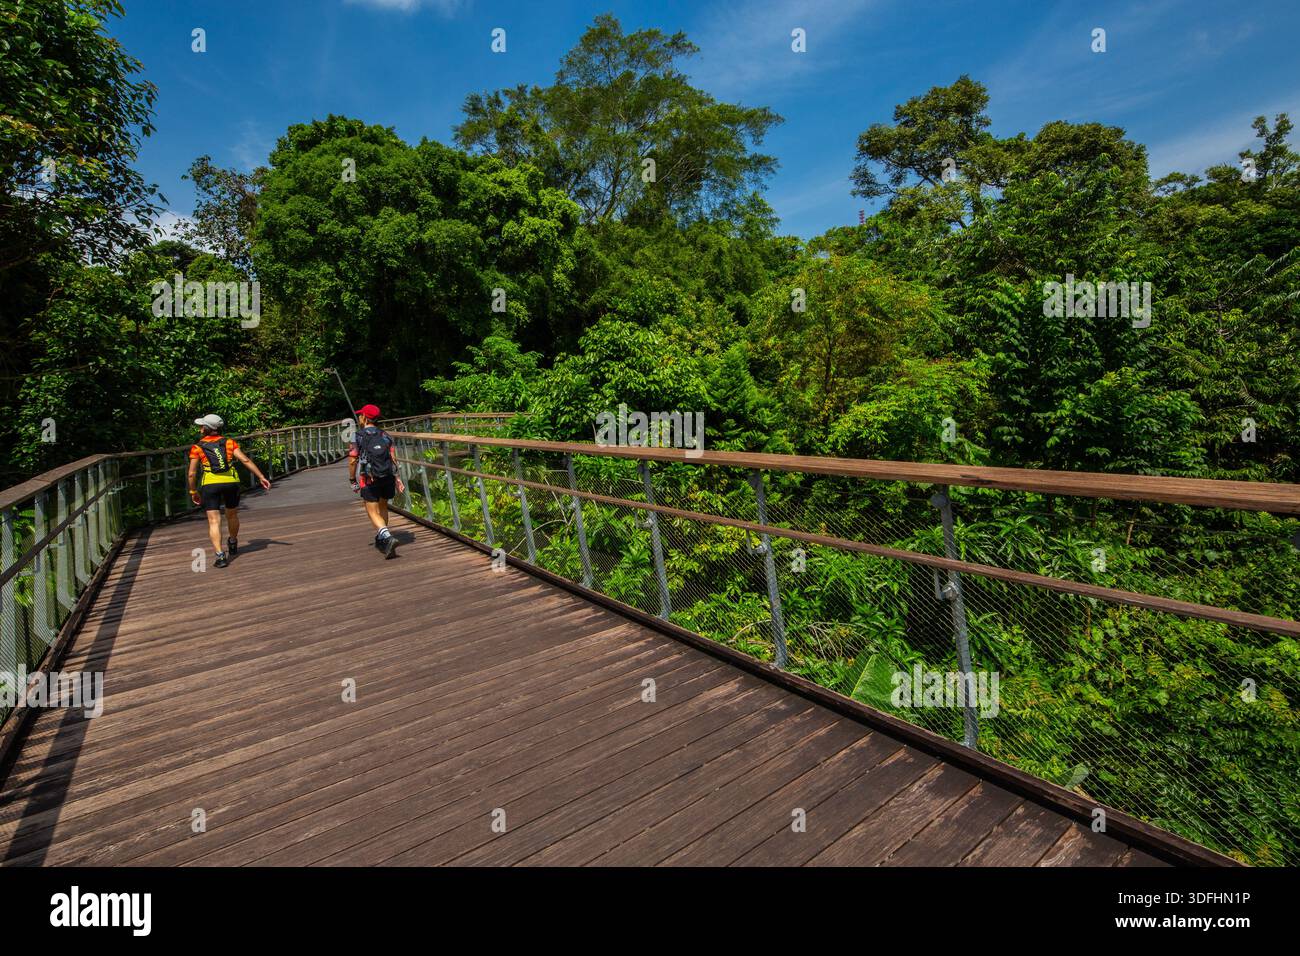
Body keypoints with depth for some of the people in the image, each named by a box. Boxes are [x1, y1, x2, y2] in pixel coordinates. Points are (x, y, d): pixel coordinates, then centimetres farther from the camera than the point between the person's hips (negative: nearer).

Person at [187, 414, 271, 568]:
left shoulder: (197, 448, 7)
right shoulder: (229, 442, 10)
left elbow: (192, 473, 4)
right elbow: (245, 460, -1)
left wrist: (193, 492, 16)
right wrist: (261, 477, -2)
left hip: (210, 485, -2)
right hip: (231, 482, 2)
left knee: (214, 521, -3)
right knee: (232, 516, 23)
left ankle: (220, 555, -14)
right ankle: (233, 544, 44)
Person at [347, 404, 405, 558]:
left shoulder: (358, 436, -4)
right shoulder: (385, 435, 7)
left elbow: (352, 460, -5)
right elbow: (394, 458, -1)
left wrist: (352, 481, 5)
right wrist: (398, 479, -1)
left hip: (370, 480, -4)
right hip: (388, 478, 4)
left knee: (373, 513, 0)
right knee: (383, 508, 23)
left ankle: (388, 538, -23)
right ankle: (380, 539, 34)